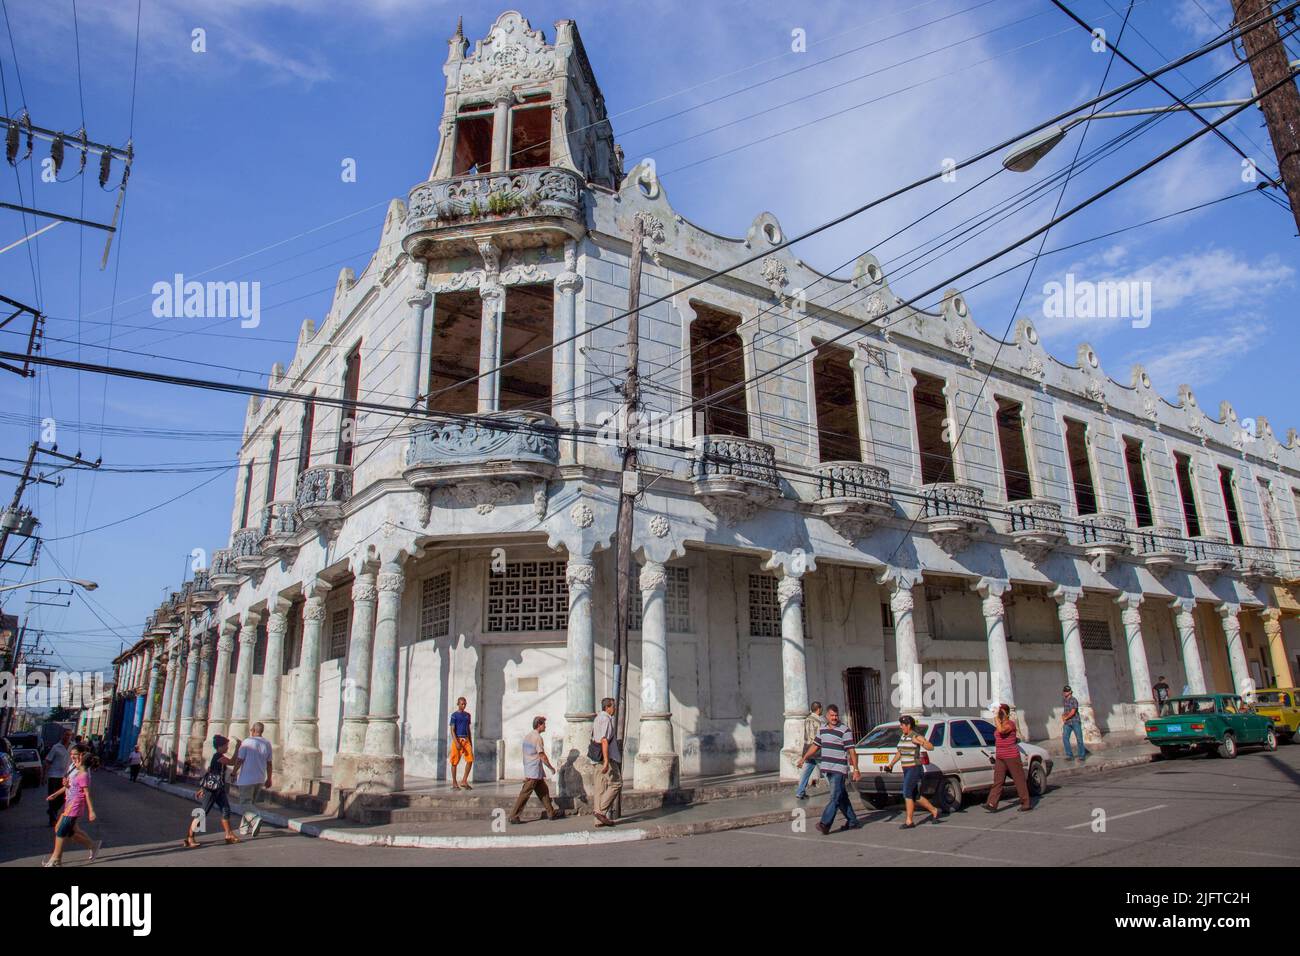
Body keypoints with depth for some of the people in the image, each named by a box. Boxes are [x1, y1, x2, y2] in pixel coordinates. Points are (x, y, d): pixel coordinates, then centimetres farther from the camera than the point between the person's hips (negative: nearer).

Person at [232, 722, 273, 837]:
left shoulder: (247, 742, -11)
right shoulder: (267, 743, 4)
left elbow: (239, 760, -11)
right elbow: (269, 763, 8)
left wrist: (234, 773, 3)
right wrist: (269, 778, 15)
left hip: (247, 778, -5)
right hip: (260, 779, 5)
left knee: (245, 802, -2)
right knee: (252, 802, 17)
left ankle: (256, 819, -26)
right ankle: (245, 827, 20)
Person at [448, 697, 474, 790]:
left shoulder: (467, 715, 13)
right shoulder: (454, 715, -4)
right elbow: (452, 730, -10)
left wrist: (471, 742, 15)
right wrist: (456, 742, -20)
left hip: (466, 740, 5)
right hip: (457, 739, -5)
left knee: (470, 760, -8)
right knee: (455, 762, 2)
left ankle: (464, 781, 0)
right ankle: (454, 783, 12)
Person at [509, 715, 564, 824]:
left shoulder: (527, 736, 13)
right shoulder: (537, 738, -15)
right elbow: (542, 756, -16)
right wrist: (551, 767, -3)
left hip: (529, 770, 10)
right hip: (535, 772, -10)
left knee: (544, 791, 14)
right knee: (525, 794, -6)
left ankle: (551, 813, 19)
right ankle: (514, 816, -4)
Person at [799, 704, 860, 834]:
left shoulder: (845, 730, -8)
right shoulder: (822, 729, 12)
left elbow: (852, 751, -10)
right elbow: (815, 745, 18)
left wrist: (855, 770, -14)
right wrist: (804, 757, 8)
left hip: (839, 769, -7)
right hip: (826, 769, 7)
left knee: (835, 798, -9)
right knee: (842, 797, 12)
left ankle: (825, 824, -14)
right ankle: (853, 821, 21)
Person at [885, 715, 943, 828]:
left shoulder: (916, 737, -13)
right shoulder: (902, 736, 12)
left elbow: (931, 747, -19)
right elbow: (899, 753, 23)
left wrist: (921, 743, -35)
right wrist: (891, 764, 19)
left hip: (914, 769, -9)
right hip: (906, 770, 9)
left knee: (907, 794, -9)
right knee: (915, 796, 14)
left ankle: (909, 822, -1)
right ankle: (935, 811, 29)